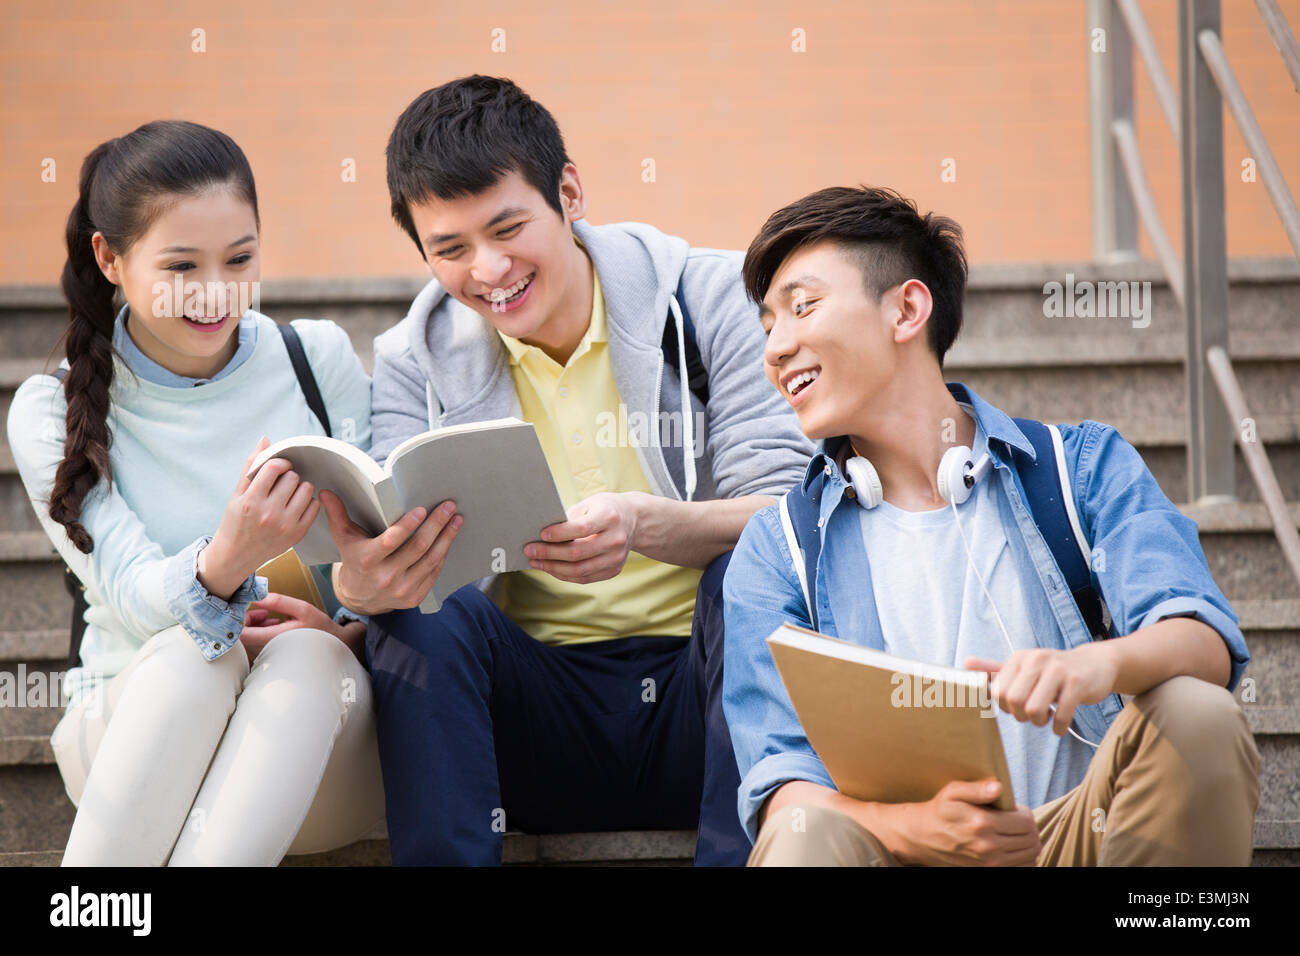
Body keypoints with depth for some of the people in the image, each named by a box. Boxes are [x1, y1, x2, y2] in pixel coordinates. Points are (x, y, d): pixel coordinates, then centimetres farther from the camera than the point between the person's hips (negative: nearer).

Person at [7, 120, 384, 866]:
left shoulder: (322, 360, 3)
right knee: (189, 651, -33)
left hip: (322, 731, 1)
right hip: (133, 733, -1)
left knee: (307, 656, -32)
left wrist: (355, 629, -21)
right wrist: (226, 562, -38)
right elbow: (132, 597, -14)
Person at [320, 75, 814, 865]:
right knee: (426, 607, -25)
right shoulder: (416, 362, 6)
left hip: (704, 689, -1)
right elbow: (408, 543, -8)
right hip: (541, 712, 1)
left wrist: (646, 526, -32)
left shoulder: (713, 301, -1)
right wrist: (363, 582, -34)